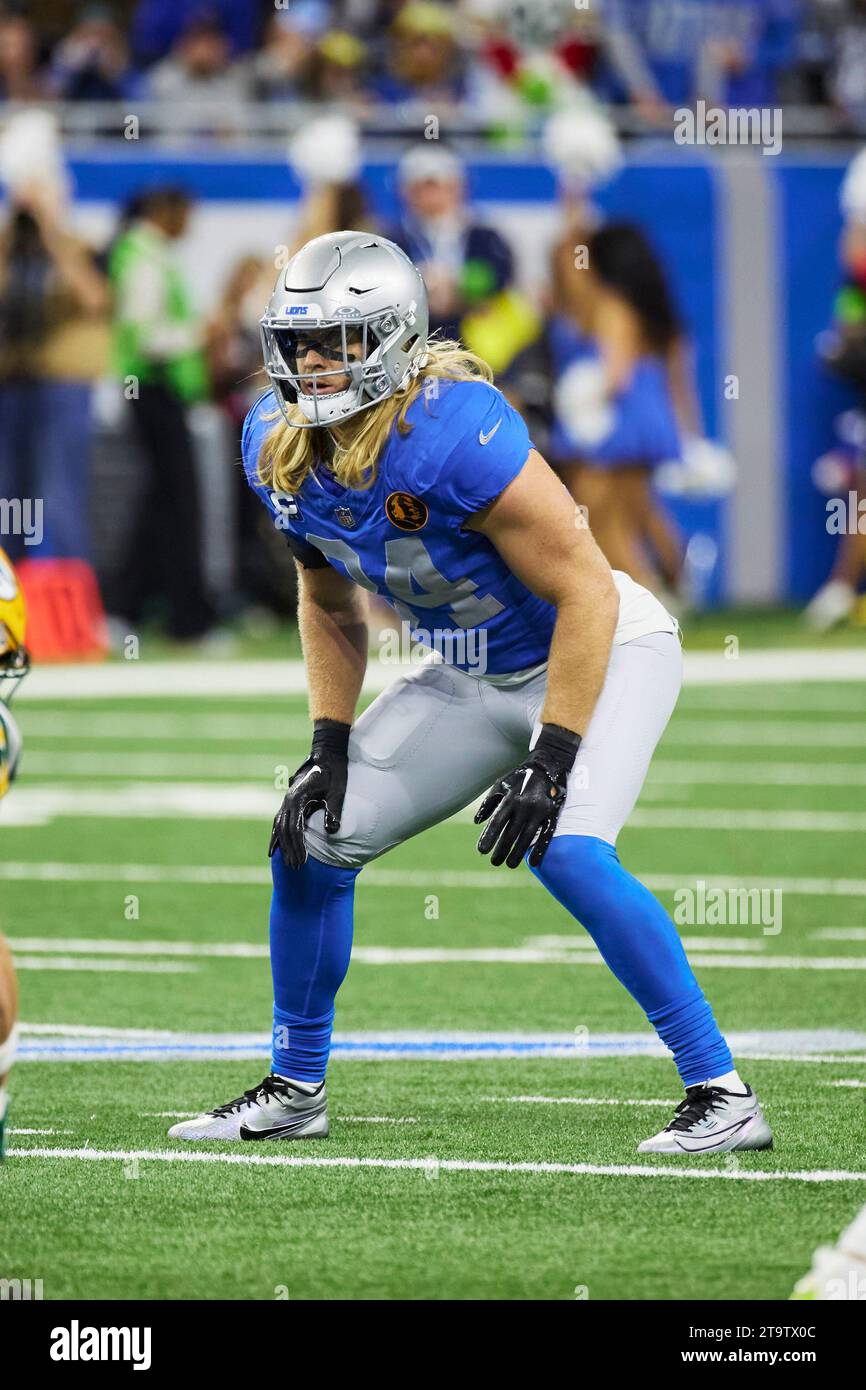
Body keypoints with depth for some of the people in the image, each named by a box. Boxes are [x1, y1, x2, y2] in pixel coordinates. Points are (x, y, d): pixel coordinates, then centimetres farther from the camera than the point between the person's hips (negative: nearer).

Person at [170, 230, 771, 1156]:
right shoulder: (277, 447, -9)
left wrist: (551, 760, -29)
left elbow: (587, 596, -27)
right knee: (314, 839, 2)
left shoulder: (453, 434, -32)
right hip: (473, 678, 7)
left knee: (565, 851, -28)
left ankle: (722, 1096, -18)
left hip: (603, 652, -7)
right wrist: (330, 747, 1)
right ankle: (295, 1090, 20)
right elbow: (330, 605, 9)